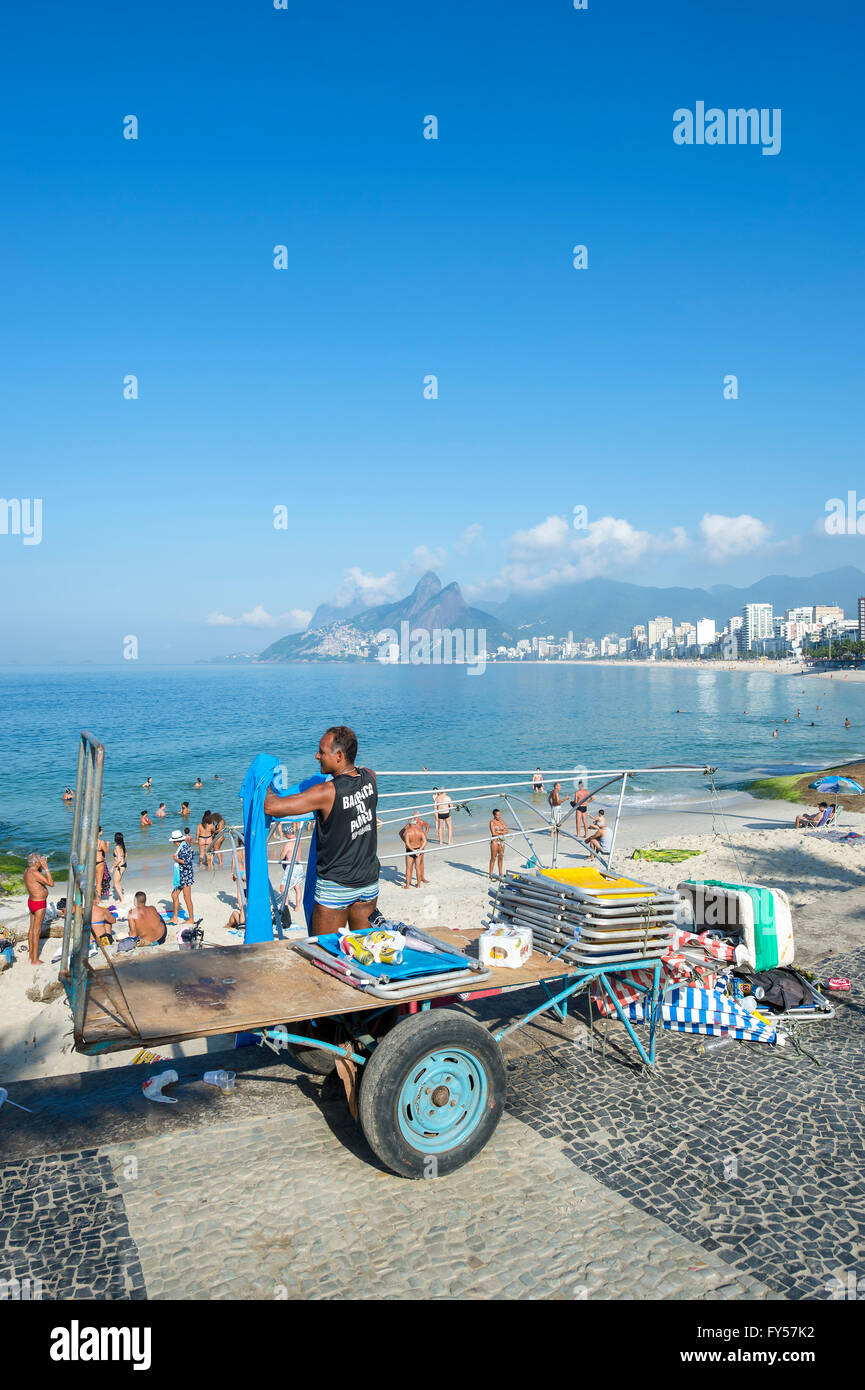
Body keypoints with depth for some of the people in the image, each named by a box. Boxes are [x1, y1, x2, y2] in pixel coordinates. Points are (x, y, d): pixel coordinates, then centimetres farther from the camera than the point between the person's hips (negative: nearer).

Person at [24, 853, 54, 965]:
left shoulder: (27, 871, 1)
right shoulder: (35, 873, -27)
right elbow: (51, 884, -25)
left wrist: (42, 867, 11)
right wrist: (46, 869, -22)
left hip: (32, 901, 10)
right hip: (39, 904, -10)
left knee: (32, 929, 17)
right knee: (37, 931, -2)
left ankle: (31, 955, 28)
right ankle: (35, 960, 4)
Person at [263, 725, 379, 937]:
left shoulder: (327, 792, -24)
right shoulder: (369, 778, -6)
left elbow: (271, 807, -22)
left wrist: (266, 789, -3)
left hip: (336, 886, -6)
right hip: (369, 880, 6)